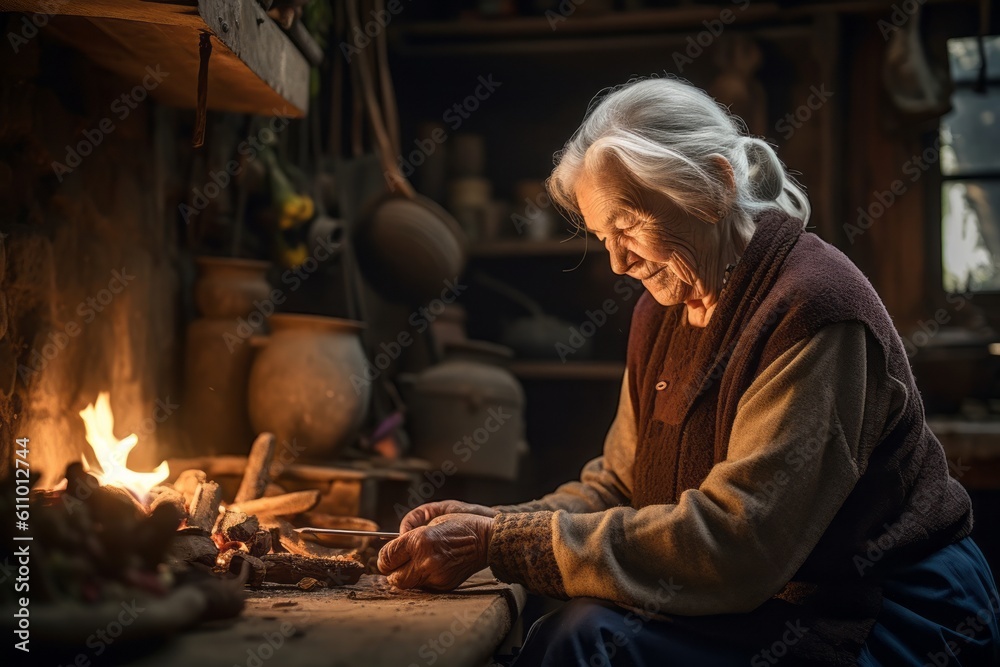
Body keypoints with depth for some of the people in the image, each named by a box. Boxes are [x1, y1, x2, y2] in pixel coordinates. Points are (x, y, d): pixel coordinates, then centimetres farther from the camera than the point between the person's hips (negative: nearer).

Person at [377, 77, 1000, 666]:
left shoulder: (814, 310, -22)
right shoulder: (663, 311, 6)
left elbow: (729, 544, -28)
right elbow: (618, 486, 8)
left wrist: (498, 544, -27)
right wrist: (490, 523, -11)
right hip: (767, 600, 7)